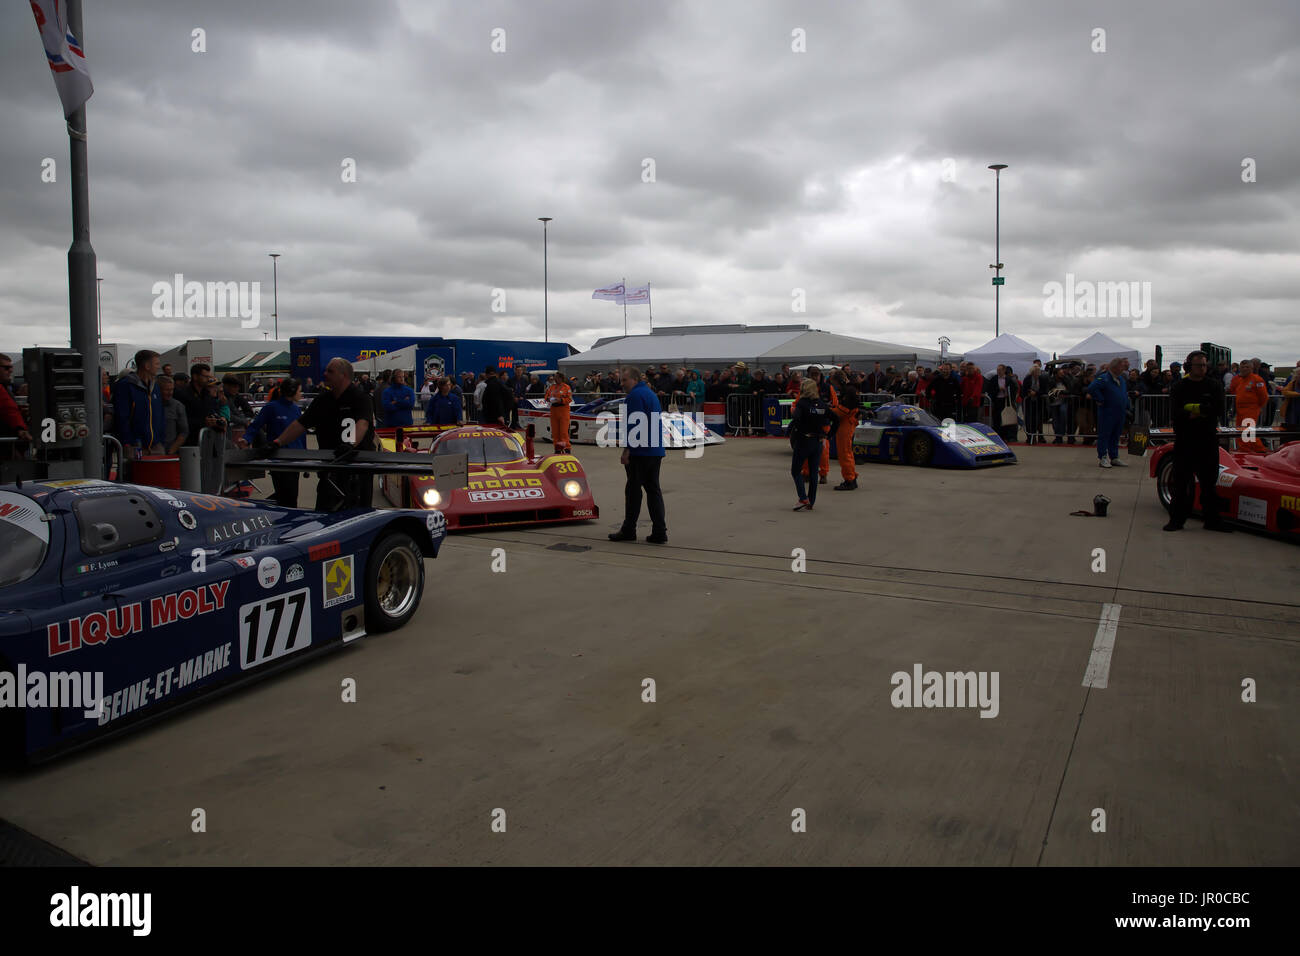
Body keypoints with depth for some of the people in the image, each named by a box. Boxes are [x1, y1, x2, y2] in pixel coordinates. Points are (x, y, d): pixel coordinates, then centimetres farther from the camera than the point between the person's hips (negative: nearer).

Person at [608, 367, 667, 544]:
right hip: (656, 451, 9)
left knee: (633, 489, -2)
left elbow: (634, 424, -19)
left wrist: (626, 449, -17)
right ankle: (659, 532, 5)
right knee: (653, 490, 7)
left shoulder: (635, 395, -10)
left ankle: (628, 530, 4)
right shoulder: (652, 394, 20)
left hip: (639, 451, -9)